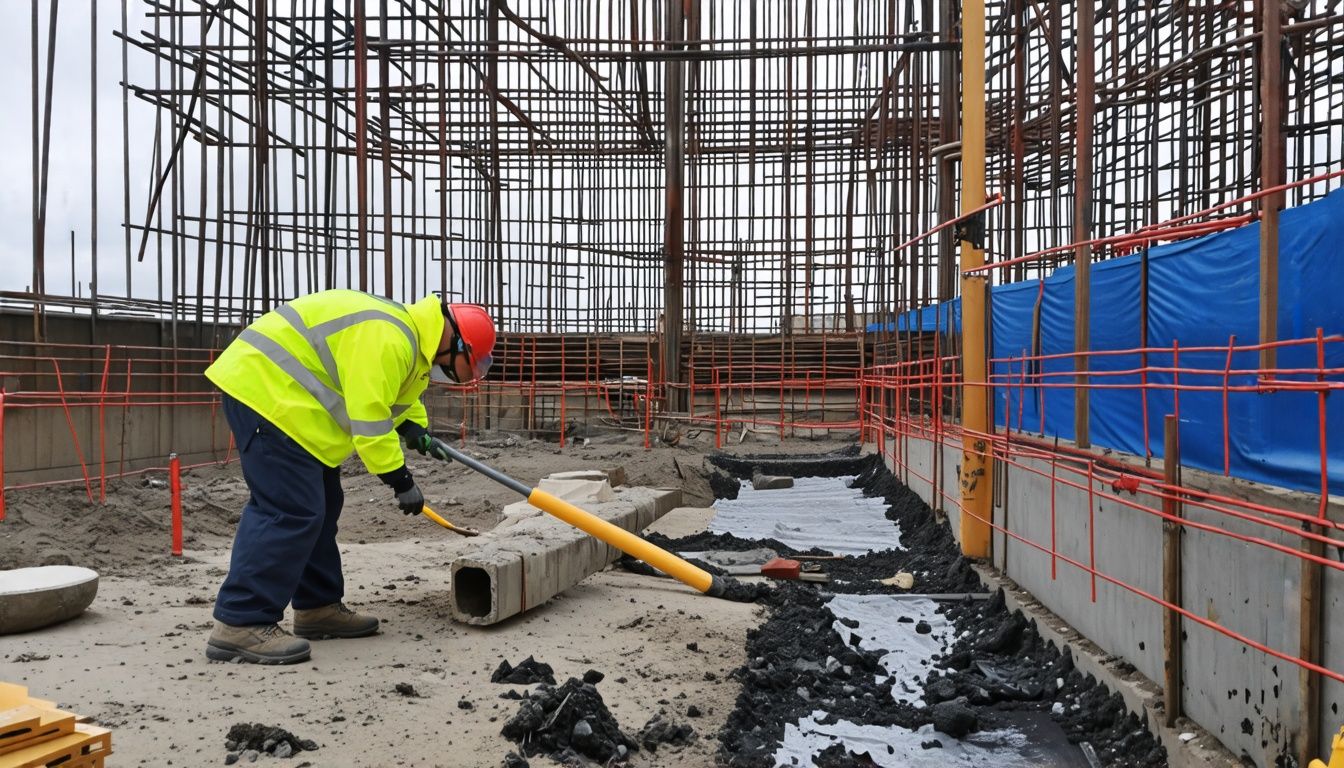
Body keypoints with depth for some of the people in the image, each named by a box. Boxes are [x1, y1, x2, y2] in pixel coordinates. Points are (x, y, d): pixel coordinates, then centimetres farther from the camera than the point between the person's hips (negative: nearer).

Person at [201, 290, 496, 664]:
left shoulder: (405, 330, 13)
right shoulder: (387, 339, -22)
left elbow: (398, 398, 27)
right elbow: (368, 420, -24)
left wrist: (418, 433, 8)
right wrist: (401, 482, -15)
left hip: (265, 387, 11)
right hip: (264, 390, -11)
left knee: (319, 506, 14)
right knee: (290, 511, -15)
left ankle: (317, 607, 22)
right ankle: (240, 625, -12)